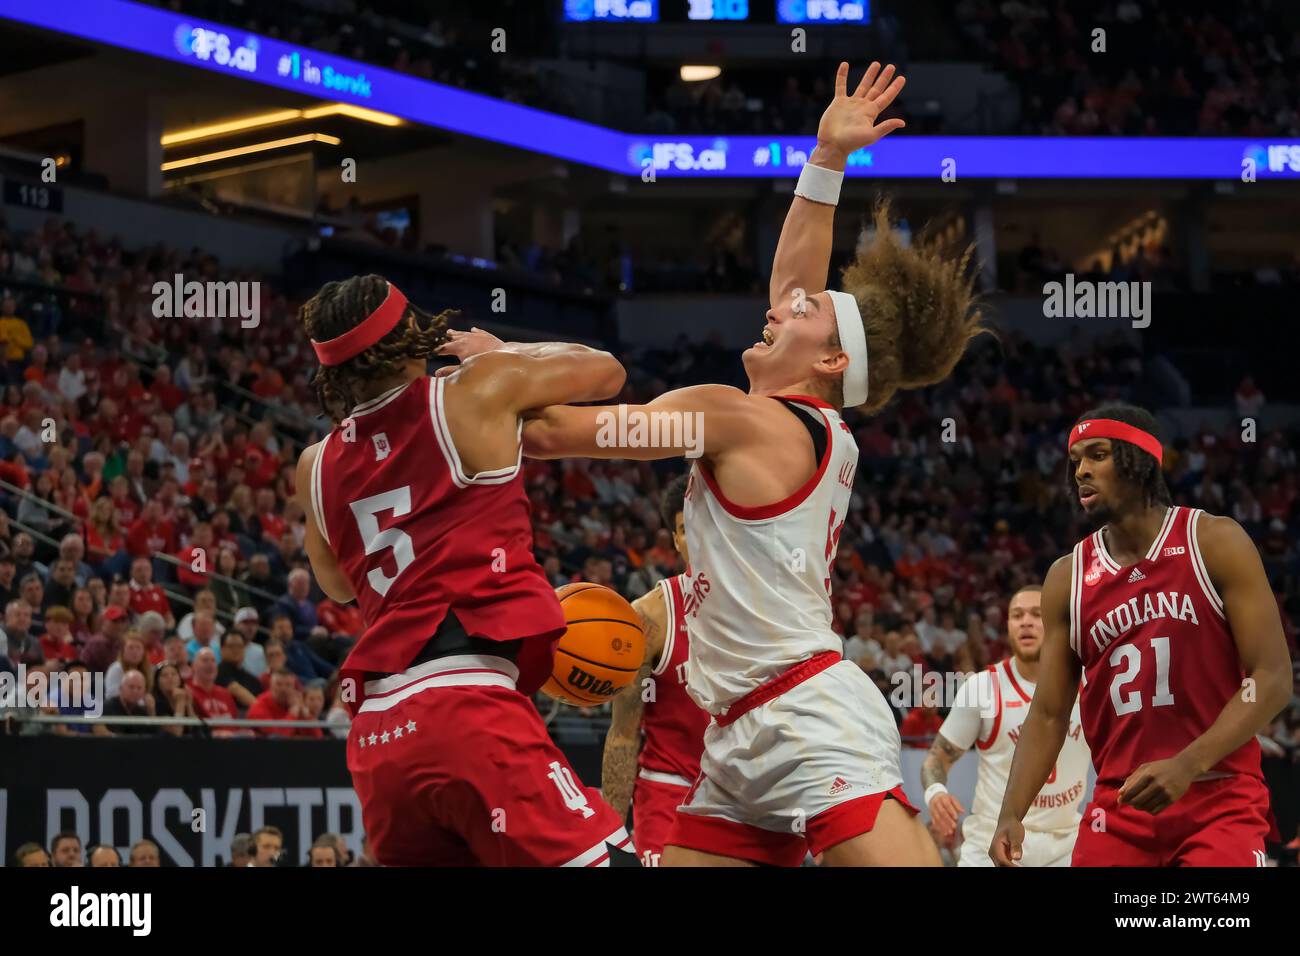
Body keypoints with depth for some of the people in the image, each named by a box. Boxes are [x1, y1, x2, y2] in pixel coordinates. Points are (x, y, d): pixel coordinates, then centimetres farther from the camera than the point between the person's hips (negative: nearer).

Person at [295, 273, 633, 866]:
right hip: (464, 710, -6)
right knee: (605, 859, -12)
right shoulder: (474, 395, 3)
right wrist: (505, 354, 35)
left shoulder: (317, 467, 18)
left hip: (377, 733, 7)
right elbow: (606, 372, 20)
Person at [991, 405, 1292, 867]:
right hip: (1118, 806, 4)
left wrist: (1189, 765, -22)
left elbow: (1272, 680, -9)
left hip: (1220, 802, -4)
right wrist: (1011, 814, -8)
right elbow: (1048, 715, 8)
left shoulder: (1215, 543, -4)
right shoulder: (1067, 578, 7)